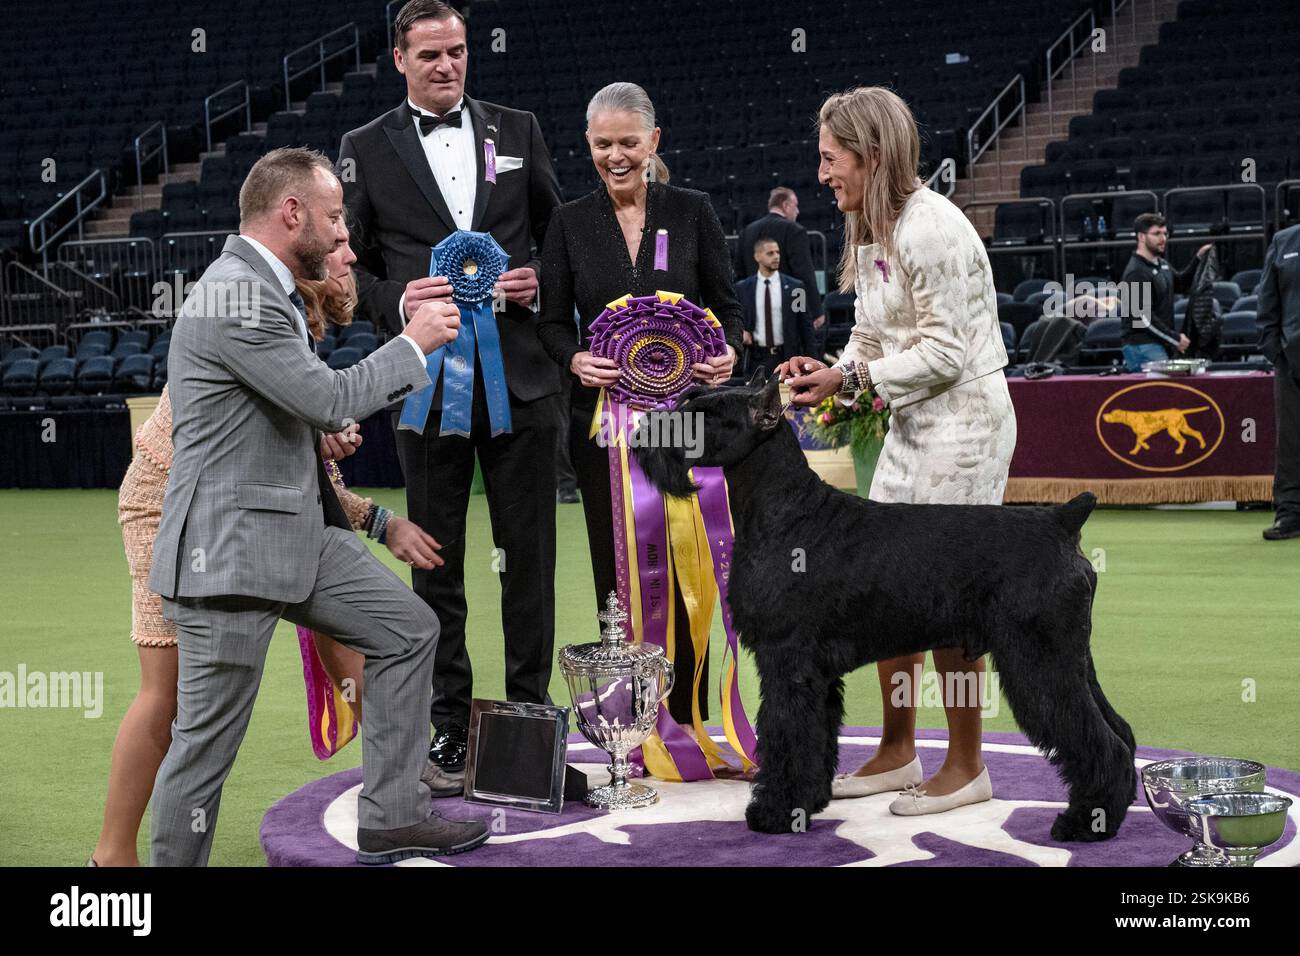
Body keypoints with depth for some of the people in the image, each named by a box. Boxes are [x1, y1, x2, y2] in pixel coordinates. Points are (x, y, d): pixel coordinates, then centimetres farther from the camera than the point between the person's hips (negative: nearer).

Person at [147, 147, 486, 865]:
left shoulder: (265, 289, 13)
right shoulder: (236, 296, -19)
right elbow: (331, 400, -19)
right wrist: (415, 342, -7)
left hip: (300, 531, 10)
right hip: (230, 544, -10)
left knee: (408, 630, 11)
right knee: (207, 739, -1)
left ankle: (390, 819, 17)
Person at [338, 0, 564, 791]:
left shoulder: (518, 131, 10)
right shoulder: (366, 149, 6)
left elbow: (559, 234, 15)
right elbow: (349, 263, 6)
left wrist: (543, 283, -4)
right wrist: (395, 303, -13)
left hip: (520, 374, 1)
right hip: (427, 378, -1)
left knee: (529, 555, 6)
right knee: (437, 564, 5)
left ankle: (530, 710, 17)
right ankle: (447, 725, 14)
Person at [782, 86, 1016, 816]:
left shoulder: (930, 228, -19)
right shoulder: (871, 231, 11)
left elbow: (944, 352, -20)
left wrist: (850, 381, -20)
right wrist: (829, 372, -6)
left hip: (964, 420, -10)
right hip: (913, 423, 10)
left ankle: (967, 768, 10)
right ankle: (898, 753, 24)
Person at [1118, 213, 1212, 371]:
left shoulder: (1162, 264, 13)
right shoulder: (1136, 272, -15)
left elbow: (1180, 282, 34)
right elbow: (1144, 318, -19)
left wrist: (1198, 258, 19)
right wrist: (1175, 339, -15)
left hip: (1160, 344, 9)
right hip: (1143, 346, -9)